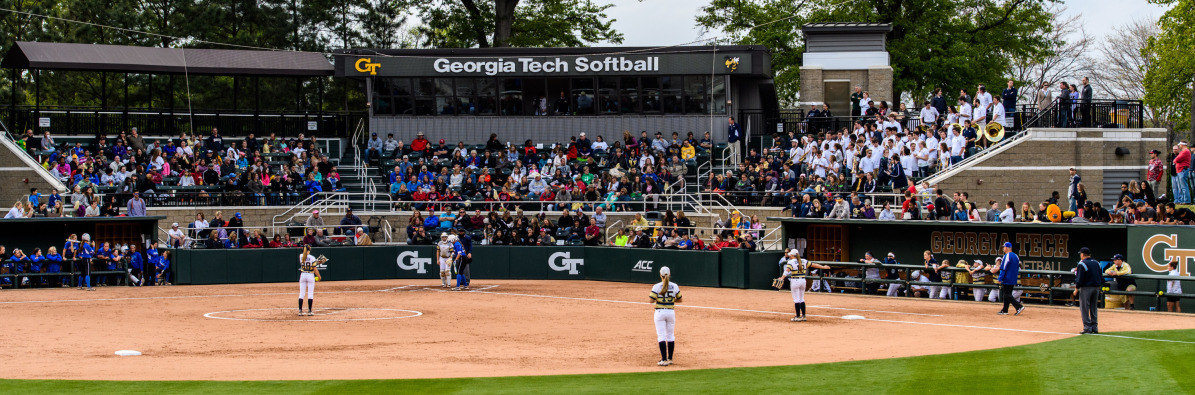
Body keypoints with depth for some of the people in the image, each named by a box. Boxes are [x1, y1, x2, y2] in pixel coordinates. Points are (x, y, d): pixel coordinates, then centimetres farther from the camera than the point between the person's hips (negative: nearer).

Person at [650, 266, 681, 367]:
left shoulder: (656, 287, -9)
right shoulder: (675, 286, 1)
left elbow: (652, 300, -11)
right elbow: (679, 300, 9)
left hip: (660, 312, -3)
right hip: (671, 312, 3)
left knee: (661, 336, -2)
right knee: (671, 335, 14)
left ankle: (664, 360, -9)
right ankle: (670, 358, 18)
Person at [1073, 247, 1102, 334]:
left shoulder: (1082, 264, -10)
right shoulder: (1097, 263, 11)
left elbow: (1080, 279, -14)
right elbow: (1101, 278, 12)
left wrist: (1076, 289, -7)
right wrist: (1099, 286, 17)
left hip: (1086, 288, -7)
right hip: (1096, 288, 7)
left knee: (1084, 308, -2)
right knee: (1094, 308, 14)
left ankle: (1087, 327, -7)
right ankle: (1094, 326, 14)